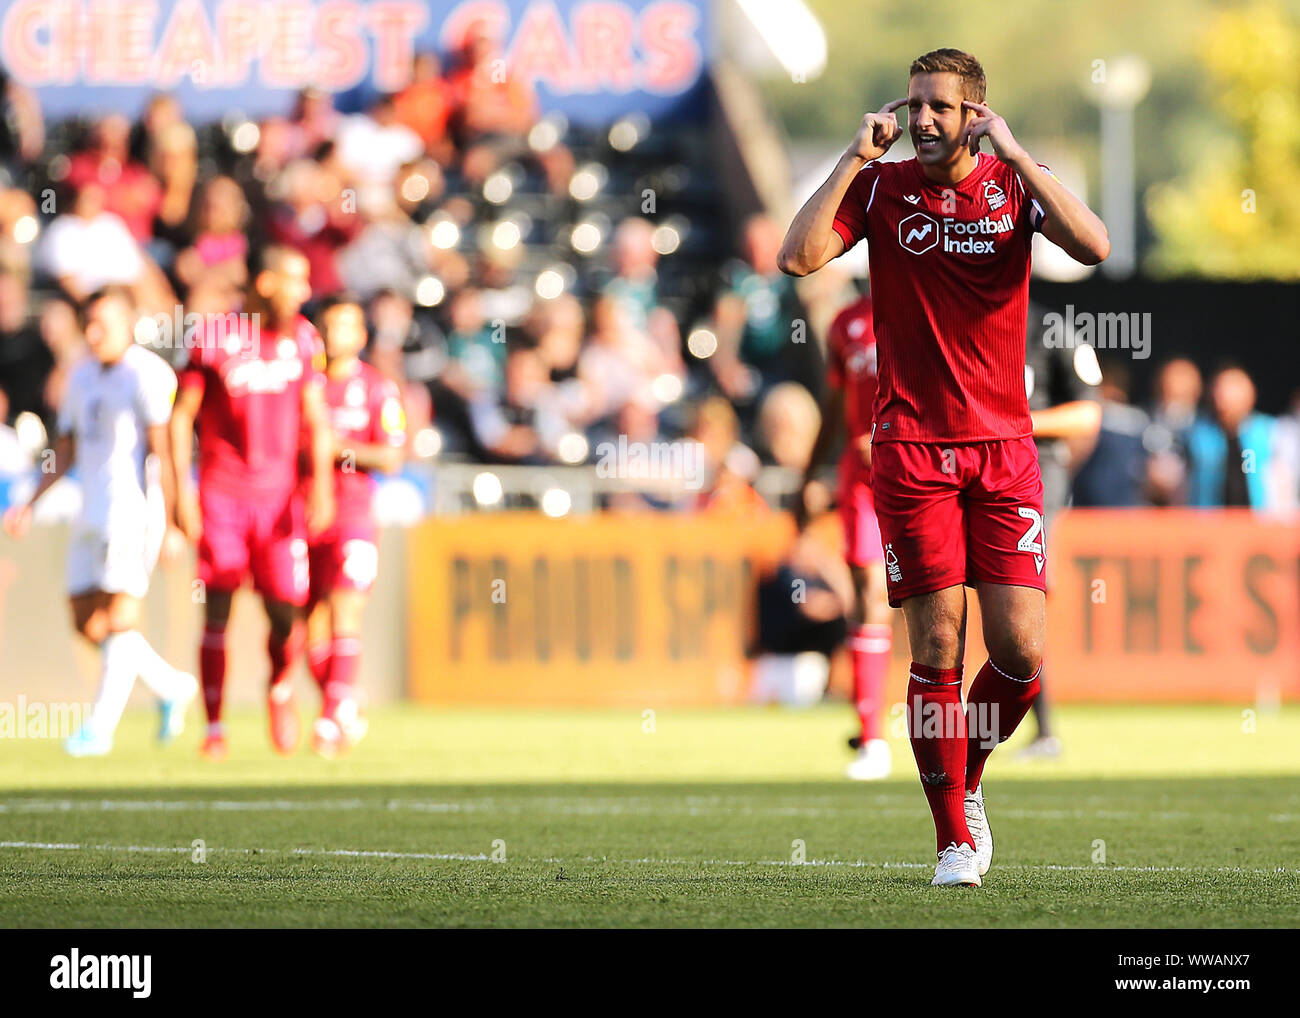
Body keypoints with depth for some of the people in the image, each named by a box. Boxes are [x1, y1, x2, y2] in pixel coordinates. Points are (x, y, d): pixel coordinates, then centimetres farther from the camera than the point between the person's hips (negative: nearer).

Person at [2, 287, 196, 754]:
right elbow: (66, 451, 23)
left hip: (132, 506, -9)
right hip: (92, 512, 9)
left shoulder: (145, 374, -10)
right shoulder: (83, 375, 16)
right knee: (88, 621, 6)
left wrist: (170, 523, -19)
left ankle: (101, 725, -5)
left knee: (120, 617, -8)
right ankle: (171, 686, 20)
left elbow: (164, 452, -14)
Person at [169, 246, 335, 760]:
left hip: (278, 495, 2)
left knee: (286, 613, -4)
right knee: (217, 611, -3)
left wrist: (321, 482, -6)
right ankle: (214, 727, 4)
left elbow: (315, 418, 9)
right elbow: (182, 413, -1)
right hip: (221, 493, -2)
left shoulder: (302, 340, 7)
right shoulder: (216, 337, -4)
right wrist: (181, 489, -7)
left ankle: (280, 689, 27)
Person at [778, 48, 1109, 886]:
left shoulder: (1014, 183, 3)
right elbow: (799, 256, -10)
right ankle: (955, 837, 4)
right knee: (937, 647, -4)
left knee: (1021, 652, -5)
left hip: (1003, 445, 1)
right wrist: (855, 157, -12)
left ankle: (966, 778, 23)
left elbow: (1093, 245, -15)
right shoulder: (881, 186, 3)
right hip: (913, 447, -1)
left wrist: (1016, 155, -17)